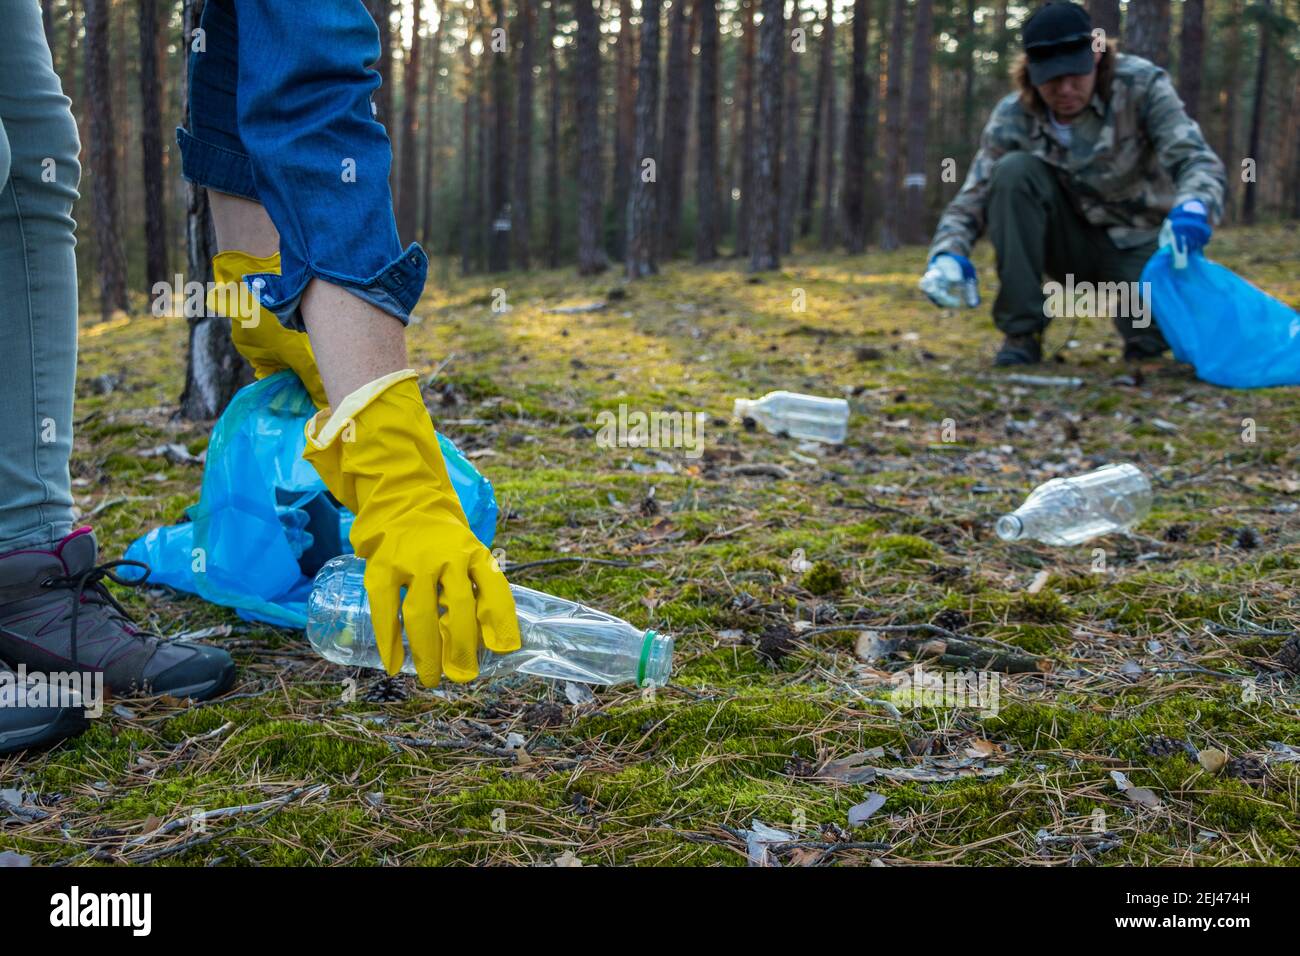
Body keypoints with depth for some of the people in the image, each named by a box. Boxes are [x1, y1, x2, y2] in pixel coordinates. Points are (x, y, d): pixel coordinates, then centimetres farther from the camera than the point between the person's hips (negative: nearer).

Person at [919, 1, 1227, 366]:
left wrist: (1194, 206, -49)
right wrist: (947, 256, -36)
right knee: (1013, 170, -27)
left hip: (1136, 244, -1)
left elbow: (1196, 160, -25)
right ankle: (1022, 333, -20)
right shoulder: (1013, 117, -14)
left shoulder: (1140, 85, -18)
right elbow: (972, 199, -13)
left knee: (1154, 333, -31)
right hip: (1072, 240, 2)